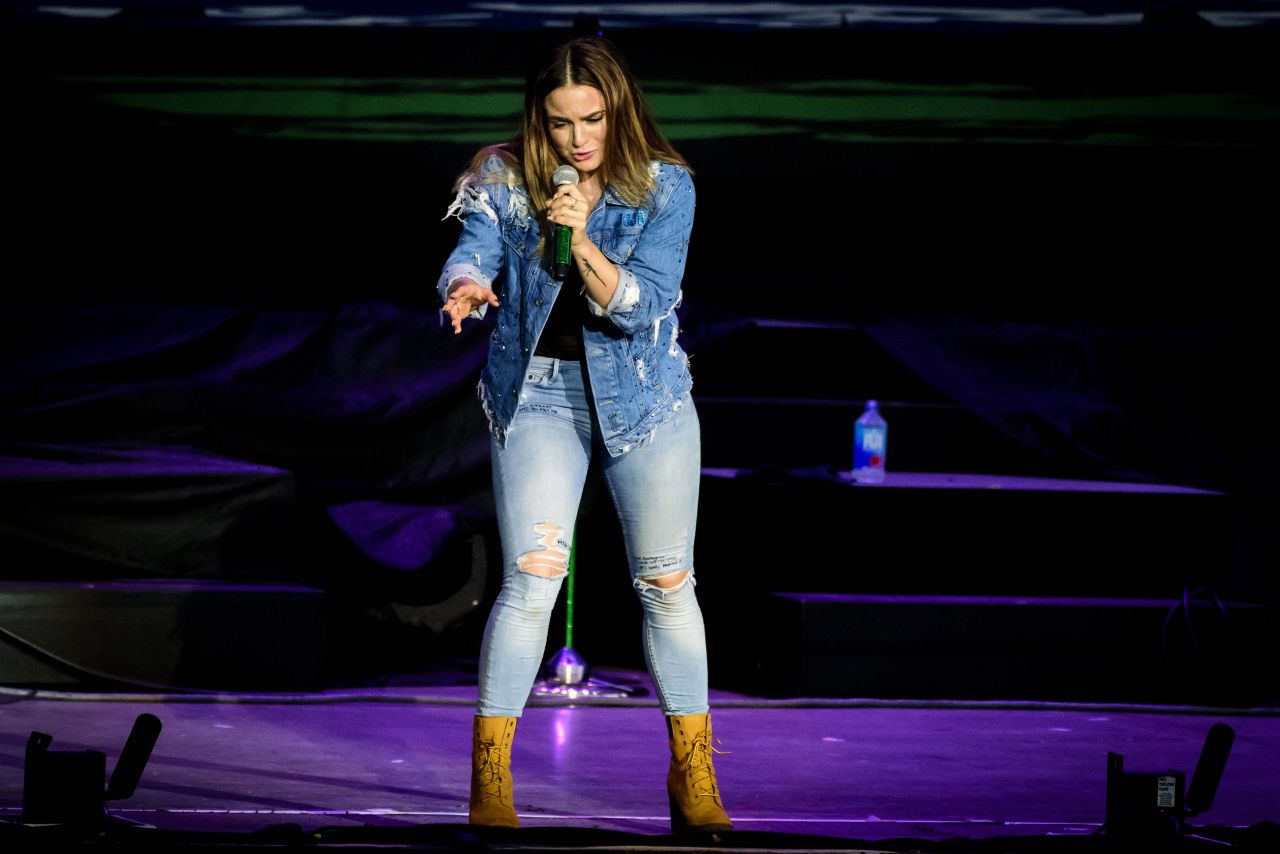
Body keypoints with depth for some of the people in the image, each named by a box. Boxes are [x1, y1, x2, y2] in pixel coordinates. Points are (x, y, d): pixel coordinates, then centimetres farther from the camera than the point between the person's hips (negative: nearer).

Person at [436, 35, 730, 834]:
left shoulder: (665, 188, -7)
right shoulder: (508, 181, -3)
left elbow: (641, 306, -14)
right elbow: (473, 253, -14)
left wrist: (581, 241, -28)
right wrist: (465, 288, -37)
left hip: (643, 396, 1)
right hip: (537, 394, -1)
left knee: (667, 583, 6)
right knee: (530, 583, -12)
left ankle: (694, 781, 18)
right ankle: (489, 783, -5)